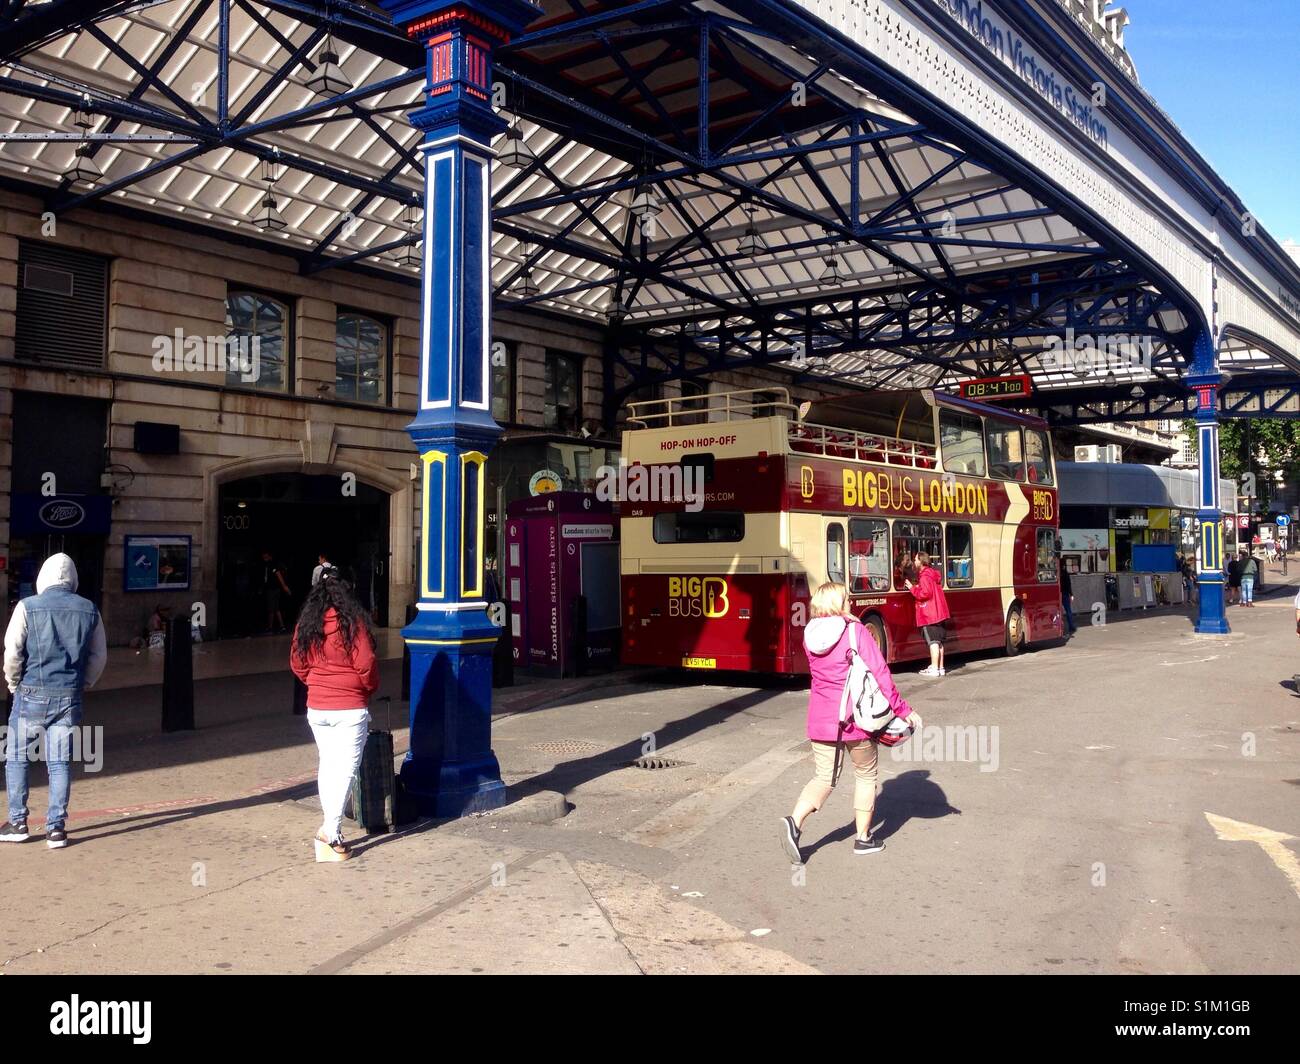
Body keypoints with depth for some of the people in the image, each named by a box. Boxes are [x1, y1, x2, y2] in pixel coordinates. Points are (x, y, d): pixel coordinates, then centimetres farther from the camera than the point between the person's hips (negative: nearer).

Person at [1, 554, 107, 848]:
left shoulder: (28, 607, -6)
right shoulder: (89, 610, 4)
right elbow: (99, 655, 8)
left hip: (32, 694, -2)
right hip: (69, 697, 3)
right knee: (59, 763, 7)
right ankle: (56, 828, 7)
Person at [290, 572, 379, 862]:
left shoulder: (305, 625, 3)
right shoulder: (353, 623, -11)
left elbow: (297, 664, 10)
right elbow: (366, 664, -12)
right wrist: (369, 688, 6)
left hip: (317, 707, 5)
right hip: (351, 708, -5)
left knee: (326, 763, 15)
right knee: (346, 767, -1)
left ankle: (330, 825, 18)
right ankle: (331, 829, -8)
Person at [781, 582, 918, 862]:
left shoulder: (811, 636, 4)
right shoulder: (856, 631, -12)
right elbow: (880, 673, -13)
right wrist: (903, 709, -7)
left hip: (821, 720, 4)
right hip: (855, 718, -4)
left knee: (824, 777, 13)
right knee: (865, 775, 16)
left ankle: (795, 820, -10)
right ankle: (863, 838, 23)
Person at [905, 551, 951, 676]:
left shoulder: (924, 576, -14)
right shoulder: (933, 574, 17)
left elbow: (925, 593, -22)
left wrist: (912, 588, -12)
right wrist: (916, 587, 11)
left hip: (929, 615, -10)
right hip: (939, 613, 10)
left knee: (933, 642, -9)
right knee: (938, 642, 12)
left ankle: (934, 669, -9)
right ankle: (940, 667, 16)